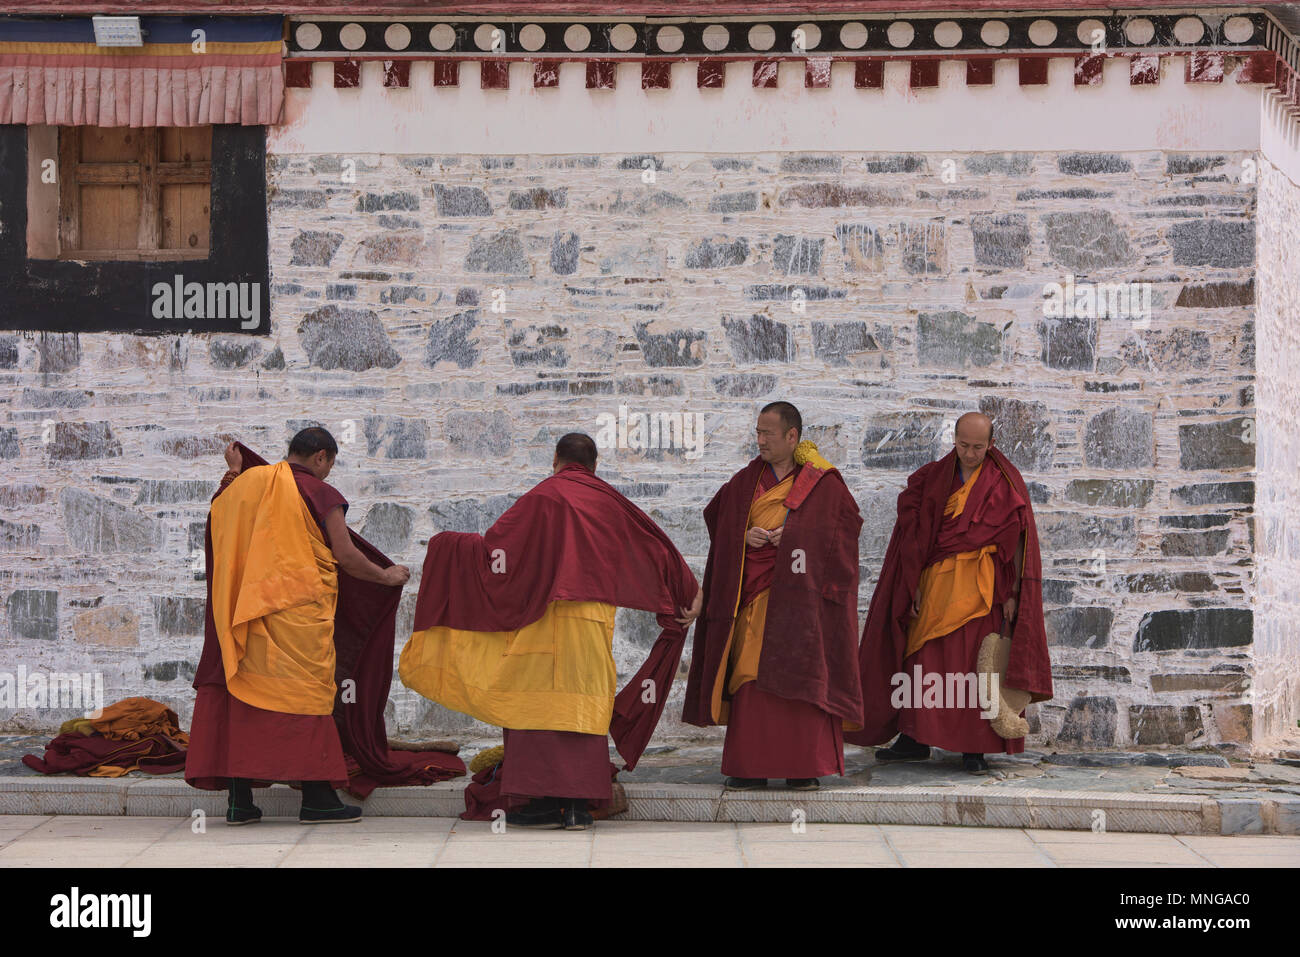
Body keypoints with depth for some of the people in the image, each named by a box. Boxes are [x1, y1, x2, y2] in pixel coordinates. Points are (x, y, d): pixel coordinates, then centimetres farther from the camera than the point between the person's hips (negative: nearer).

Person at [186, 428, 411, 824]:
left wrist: (234, 472, 37)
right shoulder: (321, 493, -3)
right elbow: (346, 556, -4)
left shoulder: (245, 484, 11)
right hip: (299, 609, -5)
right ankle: (316, 797, -2)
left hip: (245, 609, 5)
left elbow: (220, 514, 29)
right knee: (306, 694, 0)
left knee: (244, 689, 6)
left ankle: (240, 799, 3)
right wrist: (386, 576, 12)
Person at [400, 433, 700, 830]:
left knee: (539, 704, -1)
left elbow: (497, 545, -7)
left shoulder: (544, 497, -3)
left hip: (548, 617, -4)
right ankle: (578, 803, 0)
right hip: (596, 622, 4)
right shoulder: (610, 502, 11)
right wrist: (691, 595, 19)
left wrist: (448, 544, 7)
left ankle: (543, 800, -5)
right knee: (585, 705, 5)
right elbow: (658, 547, 12)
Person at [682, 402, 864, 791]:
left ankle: (806, 765, -3)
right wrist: (745, 537, -6)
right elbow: (721, 525, 15)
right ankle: (751, 766, 1)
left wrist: (794, 535, -13)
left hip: (800, 594, -3)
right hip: (754, 592, 3)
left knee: (801, 674, -7)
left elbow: (844, 524, -3)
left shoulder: (822, 482, 1)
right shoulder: (746, 481, 12)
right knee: (750, 676, -2)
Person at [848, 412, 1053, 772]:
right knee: (925, 659, 1)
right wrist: (915, 583, 0)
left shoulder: (1005, 483, 1)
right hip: (935, 580, 3)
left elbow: (1018, 539, -2)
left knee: (976, 663, -6)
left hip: (981, 583, -3)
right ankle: (915, 740, 9)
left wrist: (1013, 593, -8)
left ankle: (975, 748, -1)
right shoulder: (933, 478, 8)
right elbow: (915, 532, 7)